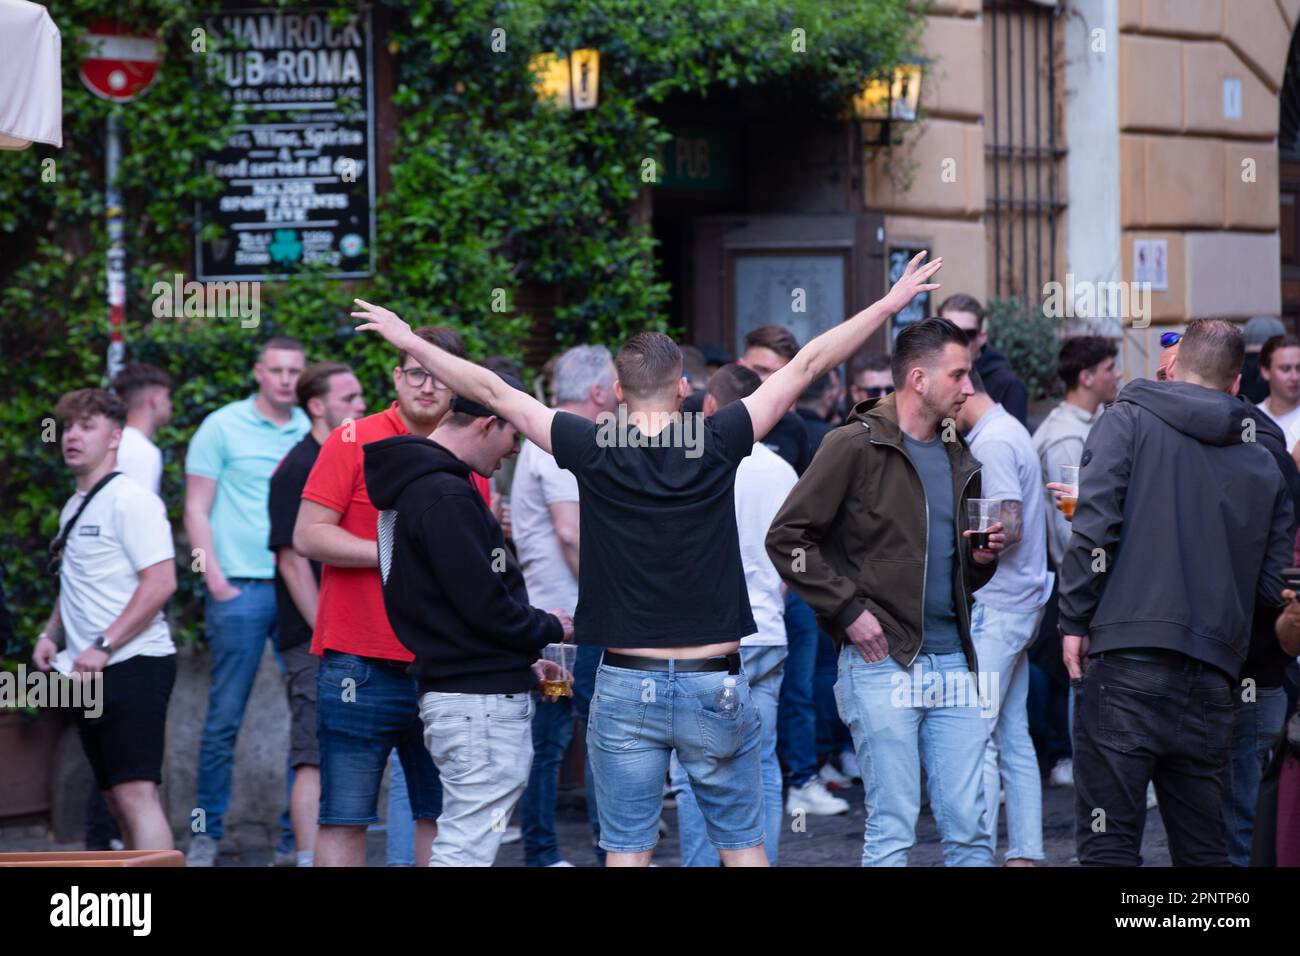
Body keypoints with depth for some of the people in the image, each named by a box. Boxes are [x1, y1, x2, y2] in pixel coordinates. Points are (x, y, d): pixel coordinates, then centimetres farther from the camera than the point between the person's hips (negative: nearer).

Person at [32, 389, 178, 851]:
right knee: (116, 796, 10)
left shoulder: (129, 499, -10)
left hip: (133, 662, -9)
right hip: (91, 673, 9)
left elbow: (160, 582, -18)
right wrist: (52, 634, 11)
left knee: (136, 792, -16)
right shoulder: (73, 508, 18)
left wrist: (103, 647, -20)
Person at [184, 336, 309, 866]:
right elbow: (197, 510, 1)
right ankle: (206, 832, 6)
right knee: (225, 717, -2)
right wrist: (216, 579, -8)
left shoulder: (313, 431, 11)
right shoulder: (222, 427, 2)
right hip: (241, 588, -3)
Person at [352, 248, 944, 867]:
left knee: (627, 850, 5)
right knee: (743, 844, 9)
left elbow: (493, 391, 2)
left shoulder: (594, 450, -5)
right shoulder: (717, 445, -5)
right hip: (715, 685, 0)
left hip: (627, 684, 0)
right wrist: (891, 304, 7)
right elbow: (807, 366, 1)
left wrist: (410, 341, 11)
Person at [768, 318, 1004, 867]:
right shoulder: (857, 446, -6)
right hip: (883, 663, -6)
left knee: (969, 828, 5)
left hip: (952, 663, 6)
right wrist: (849, 610, -13)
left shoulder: (960, 460, 16)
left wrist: (984, 558, 3)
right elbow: (786, 538, -9)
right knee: (892, 829, -3)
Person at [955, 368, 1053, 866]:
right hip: (1017, 604, 10)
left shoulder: (992, 442, -14)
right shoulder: (1009, 432, 16)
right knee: (1013, 736, 10)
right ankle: (1024, 853, 12)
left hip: (994, 608, -10)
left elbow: (1009, 528, -21)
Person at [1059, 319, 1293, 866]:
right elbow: (1275, 581, 12)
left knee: (1108, 842, -5)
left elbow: (1095, 524, -8)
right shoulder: (1263, 464, 16)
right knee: (1202, 846, 14)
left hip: (1128, 661, -4)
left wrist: (1075, 620, -3)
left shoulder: (1129, 420, 4)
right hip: (1213, 672, 4)